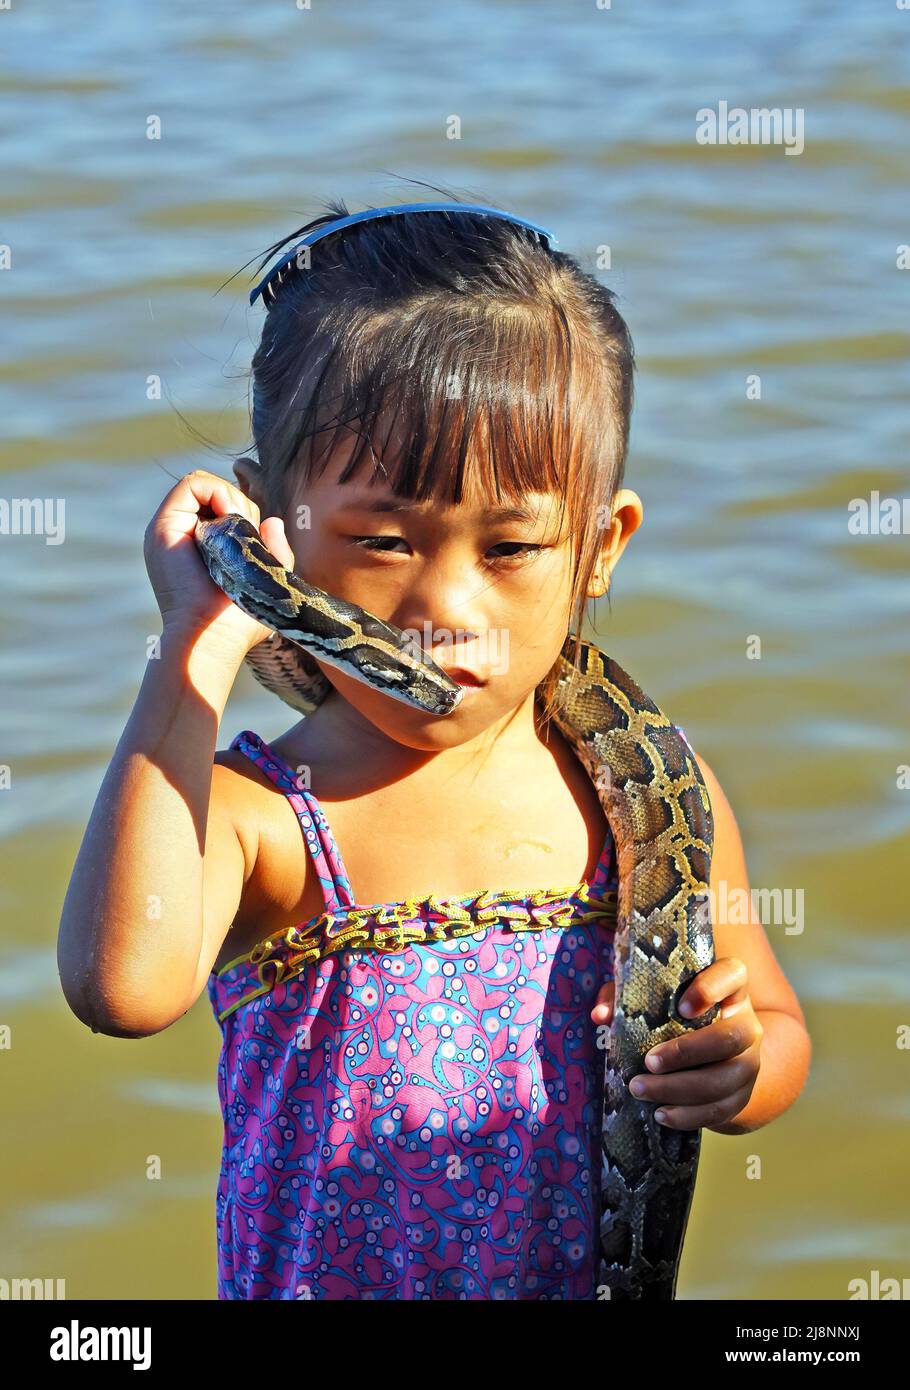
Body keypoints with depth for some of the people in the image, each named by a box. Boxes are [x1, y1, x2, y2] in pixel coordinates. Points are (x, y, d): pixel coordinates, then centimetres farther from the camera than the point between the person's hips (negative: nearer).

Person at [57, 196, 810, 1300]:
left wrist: (735, 1068, -18)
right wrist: (194, 661, -33)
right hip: (315, 1282, -3)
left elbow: (777, 1030, 7)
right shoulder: (252, 816, -17)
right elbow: (123, 989, -38)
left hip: (597, 1273, 3)